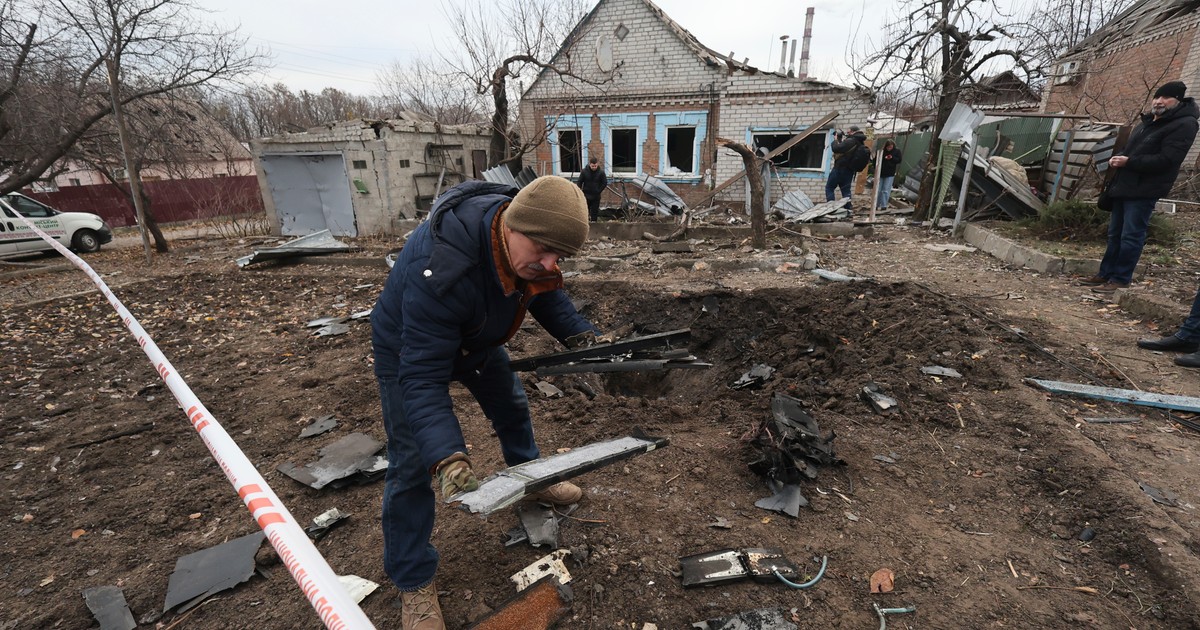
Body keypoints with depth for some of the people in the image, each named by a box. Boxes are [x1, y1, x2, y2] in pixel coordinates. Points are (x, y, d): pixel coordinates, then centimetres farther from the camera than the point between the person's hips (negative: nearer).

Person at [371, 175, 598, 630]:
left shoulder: (528, 238, -24)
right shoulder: (440, 268, -45)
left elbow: (546, 293, -5)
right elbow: (422, 376, -43)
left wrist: (583, 336, -20)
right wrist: (447, 457, -54)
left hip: (477, 339, 7)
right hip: (409, 349, -6)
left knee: (512, 408, 20)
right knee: (412, 463, -3)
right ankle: (413, 581, 17)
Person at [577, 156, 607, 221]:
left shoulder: (601, 172, -7)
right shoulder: (584, 171, -6)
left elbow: (605, 183, 0)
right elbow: (579, 182, -1)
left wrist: (599, 191, -5)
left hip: (596, 196, 0)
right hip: (586, 195, 0)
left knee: (594, 212, 4)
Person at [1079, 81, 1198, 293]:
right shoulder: (1148, 122, 19)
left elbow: (1165, 160, -18)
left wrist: (1128, 162, -19)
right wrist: (1117, 159, 4)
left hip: (1144, 190, -9)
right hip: (1124, 186, 9)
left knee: (1131, 236, -8)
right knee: (1115, 234, 11)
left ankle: (1121, 279, -4)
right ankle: (1106, 273, 18)